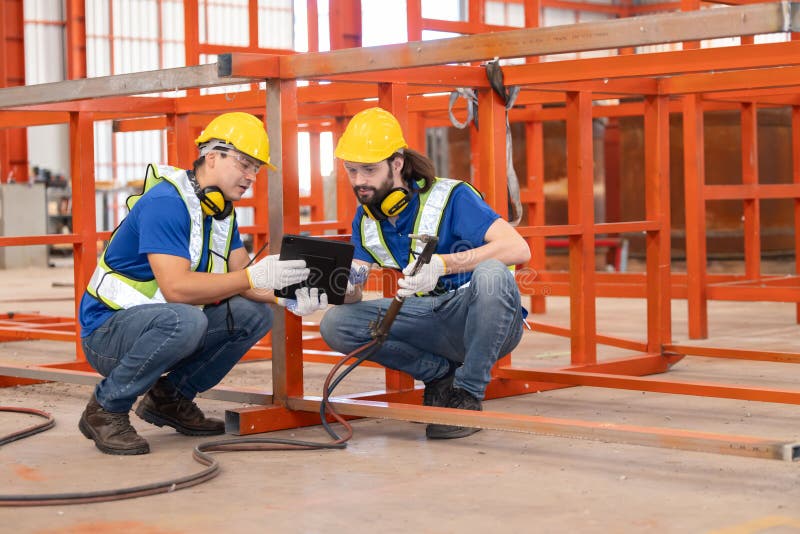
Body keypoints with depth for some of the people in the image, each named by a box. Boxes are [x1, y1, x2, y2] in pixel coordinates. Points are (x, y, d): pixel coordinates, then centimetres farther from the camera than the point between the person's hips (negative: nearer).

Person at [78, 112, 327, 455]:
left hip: (160, 324, 9)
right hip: (107, 330, -9)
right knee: (186, 320, -37)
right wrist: (254, 276, -31)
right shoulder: (166, 202, -22)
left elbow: (240, 279, 4)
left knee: (255, 314, -2)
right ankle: (106, 410, -15)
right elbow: (176, 287, -31)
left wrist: (288, 296, -15)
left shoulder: (222, 210, 7)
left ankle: (170, 397, 10)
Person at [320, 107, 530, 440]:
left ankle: (467, 394, -19)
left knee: (491, 273, -39)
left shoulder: (450, 197, -16)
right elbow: (352, 295, 0)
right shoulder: (365, 219, 3)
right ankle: (440, 374, 2)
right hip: (432, 320, 5)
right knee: (335, 324, -12)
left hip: (485, 323, -5)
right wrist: (345, 287, -25)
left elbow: (518, 249, -28)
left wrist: (443, 263, -39)